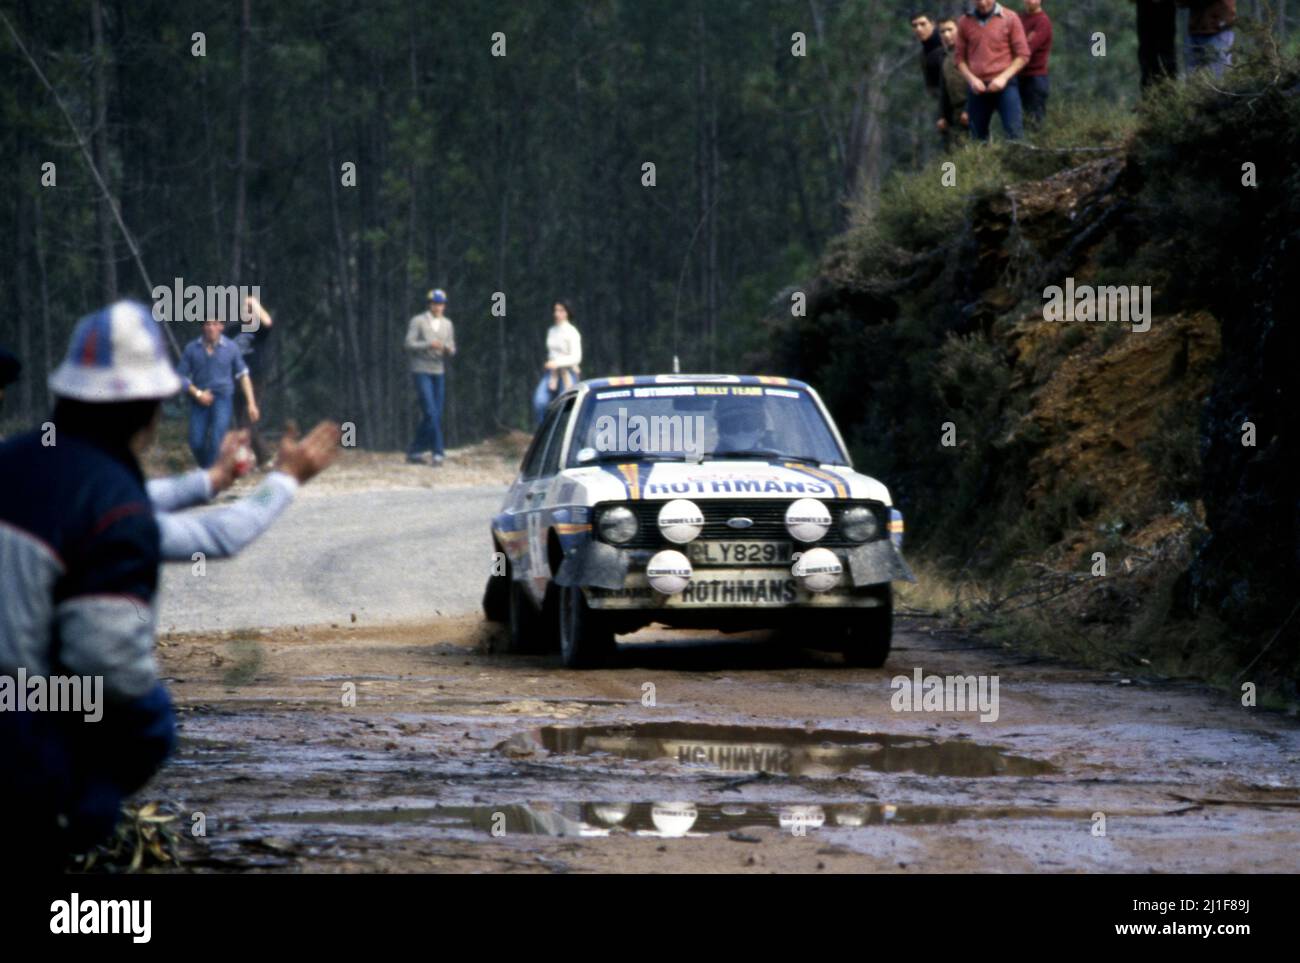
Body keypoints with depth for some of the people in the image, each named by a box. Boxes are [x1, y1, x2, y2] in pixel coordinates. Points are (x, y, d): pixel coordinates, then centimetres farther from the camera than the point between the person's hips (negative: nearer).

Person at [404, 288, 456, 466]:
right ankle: (437, 453, -15)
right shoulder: (417, 322, -3)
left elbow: (452, 351, 12)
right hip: (421, 372, -5)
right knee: (430, 413, -15)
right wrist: (429, 345, -24)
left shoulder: (447, 324, 11)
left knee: (436, 415, 3)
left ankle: (414, 452, 13)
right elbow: (409, 345, -9)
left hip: (439, 372, 5)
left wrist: (448, 349, -12)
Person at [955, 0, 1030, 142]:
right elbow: (960, 58, 11)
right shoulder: (964, 22, 9)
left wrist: (1003, 77, -11)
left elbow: (1023, 55, 1)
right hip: (978, 88, 3)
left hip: (1004, 85, -3)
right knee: (978, 136, 5)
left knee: (1014, 132, -15)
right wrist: (971, 79, -6)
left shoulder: (1010, 19, 2)